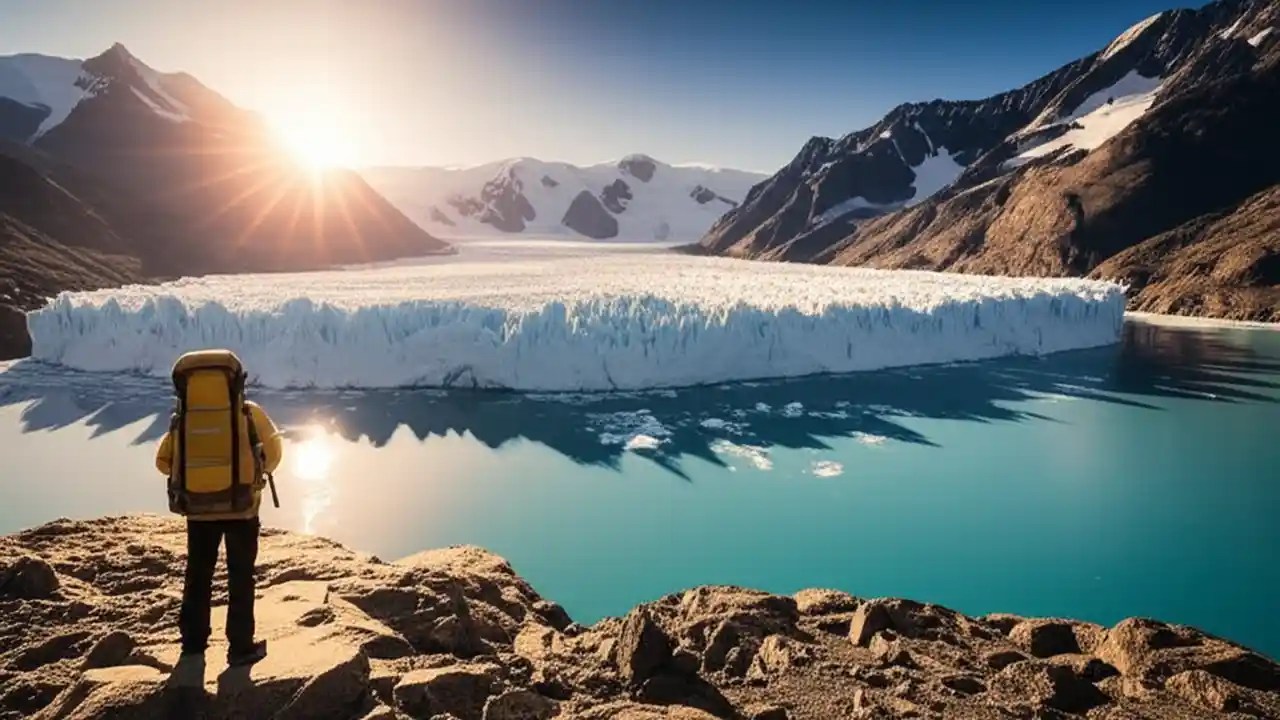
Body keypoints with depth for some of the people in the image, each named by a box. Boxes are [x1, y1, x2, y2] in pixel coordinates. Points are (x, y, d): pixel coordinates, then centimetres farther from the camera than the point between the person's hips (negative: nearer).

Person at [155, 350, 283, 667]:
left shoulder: (184, 417, 2)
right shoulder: (251, 413, -4)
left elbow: (163, 461, 5)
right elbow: (273, 452, 4)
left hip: (197, 508, 2)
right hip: (241, 507, -2)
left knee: (198, 575, 18)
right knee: (241, 576, 9)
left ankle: (193, 643, 28)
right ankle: (241, 647, 12)